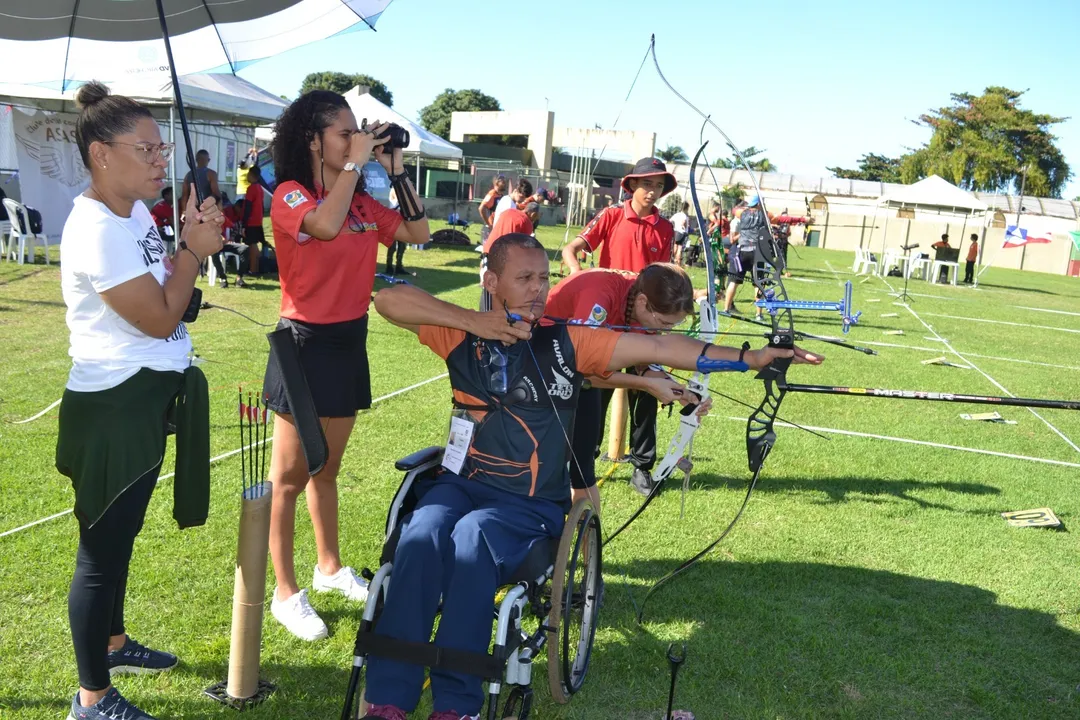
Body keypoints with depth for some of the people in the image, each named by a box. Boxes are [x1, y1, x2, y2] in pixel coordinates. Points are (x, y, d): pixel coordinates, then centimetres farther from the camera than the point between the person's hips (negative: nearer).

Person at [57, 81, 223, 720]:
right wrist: (194, 250, -10)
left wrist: (194, 244, 2)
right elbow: (160, 318, -21)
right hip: (112, 406, -10)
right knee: (102, 547, 2)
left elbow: (165, 297, 18)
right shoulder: (96, 230, -21)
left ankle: (113, 642, 43)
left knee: (120, 535, 24)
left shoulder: (137, 215, 8)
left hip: (146, 399, 10)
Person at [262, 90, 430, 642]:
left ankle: (330, 567, 35)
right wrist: (355, 161, -22)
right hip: (305, 343, -7)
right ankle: (286, 593, 15)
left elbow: (419, 233, 7)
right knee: (289, 476, 4)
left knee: (327, 468, 20)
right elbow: (326, 225, -33)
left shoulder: (362, 201, 7)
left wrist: (395, 169, 2)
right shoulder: (290, 195, -12)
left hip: (350, 341, 7)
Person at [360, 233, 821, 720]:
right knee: (421, 535, -30)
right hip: (459, 483, 2)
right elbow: (389, 298, -1)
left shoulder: (566, 342, 2)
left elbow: (655, 347, -5)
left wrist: (750, 357, -9)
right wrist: (471, 321, -10)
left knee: (473, 536, -33)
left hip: (530, 504, -1)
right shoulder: (463, 335, 5)